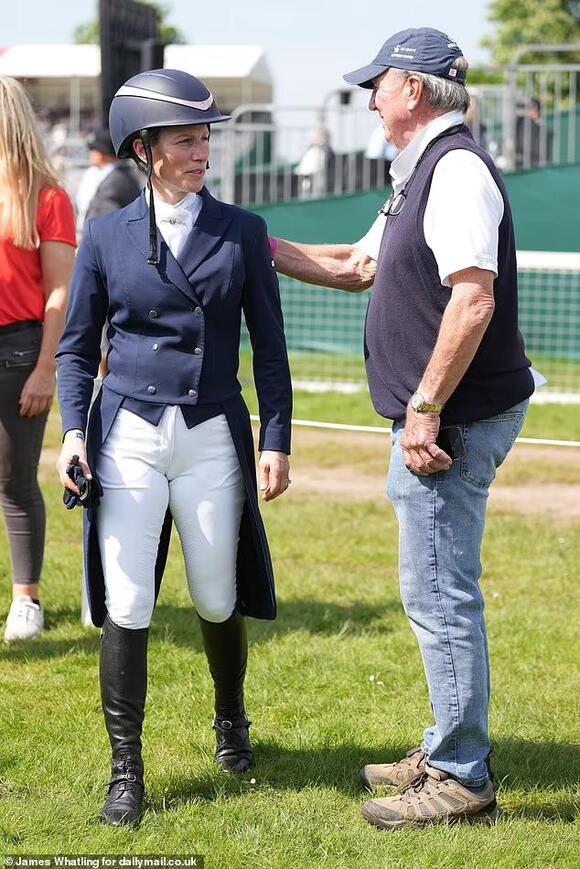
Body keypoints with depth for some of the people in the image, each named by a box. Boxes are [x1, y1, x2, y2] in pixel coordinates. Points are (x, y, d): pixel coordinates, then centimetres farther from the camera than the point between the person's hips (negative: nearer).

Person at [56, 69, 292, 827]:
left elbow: (269, 346, 5)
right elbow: (77, 346, 8)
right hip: (129, 437, 0)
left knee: (219, 602, 8)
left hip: (213, 437, 1)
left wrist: (276, 440, -1)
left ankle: (231, 722, 36)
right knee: (125, 609, -6)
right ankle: (126, 771, 4)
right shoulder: (107, 236, 3)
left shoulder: (242, 232, 4)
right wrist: (74, 430, -6)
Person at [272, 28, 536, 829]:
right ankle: (450, 754, 27)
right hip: (434, 414, 11)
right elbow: (356, 267, 28)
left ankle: (462, 780, 2)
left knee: (439, 592, -6)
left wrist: (425, 409, -23)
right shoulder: (420, 175, 17)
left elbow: (473, 298, -25)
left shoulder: (457, 168, -16)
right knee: (438, 589, 17)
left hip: (455, 420, -11)